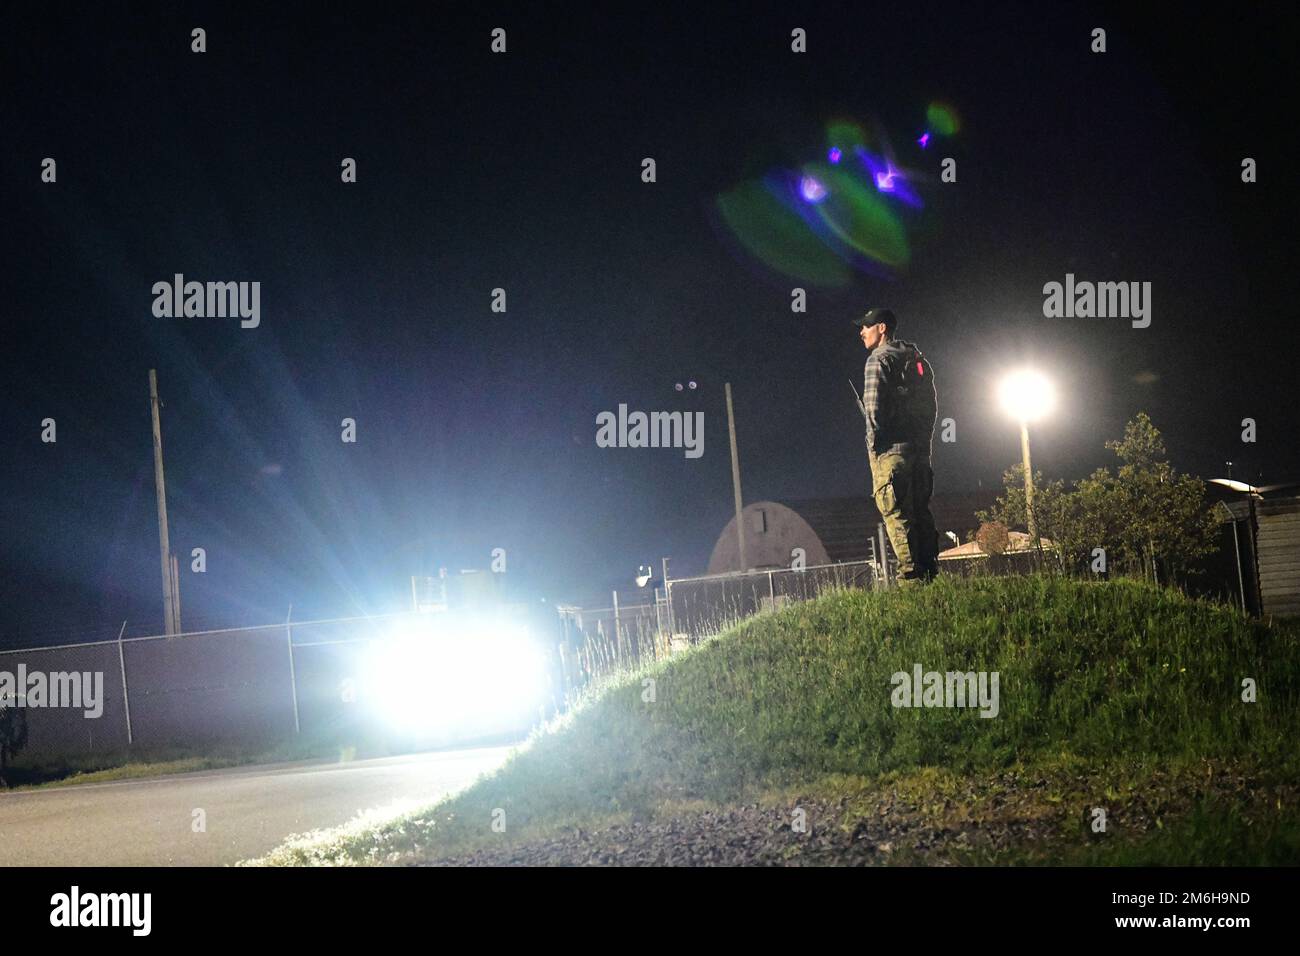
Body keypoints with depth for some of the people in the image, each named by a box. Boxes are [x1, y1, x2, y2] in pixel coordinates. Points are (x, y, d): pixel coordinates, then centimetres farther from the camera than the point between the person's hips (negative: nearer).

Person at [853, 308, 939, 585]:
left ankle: (911, 577, -15)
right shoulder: (918, 359, 19)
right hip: (920, 448, 8)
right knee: (921, 513, 10)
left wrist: (874, 445, -9)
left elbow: (874, 405, -14)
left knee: (897, 515, -9)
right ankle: (931, 573, 8)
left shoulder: (879, 359, -5)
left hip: (891, 448, -8)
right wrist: (924, 438, 19)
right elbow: (932, 404, 19)